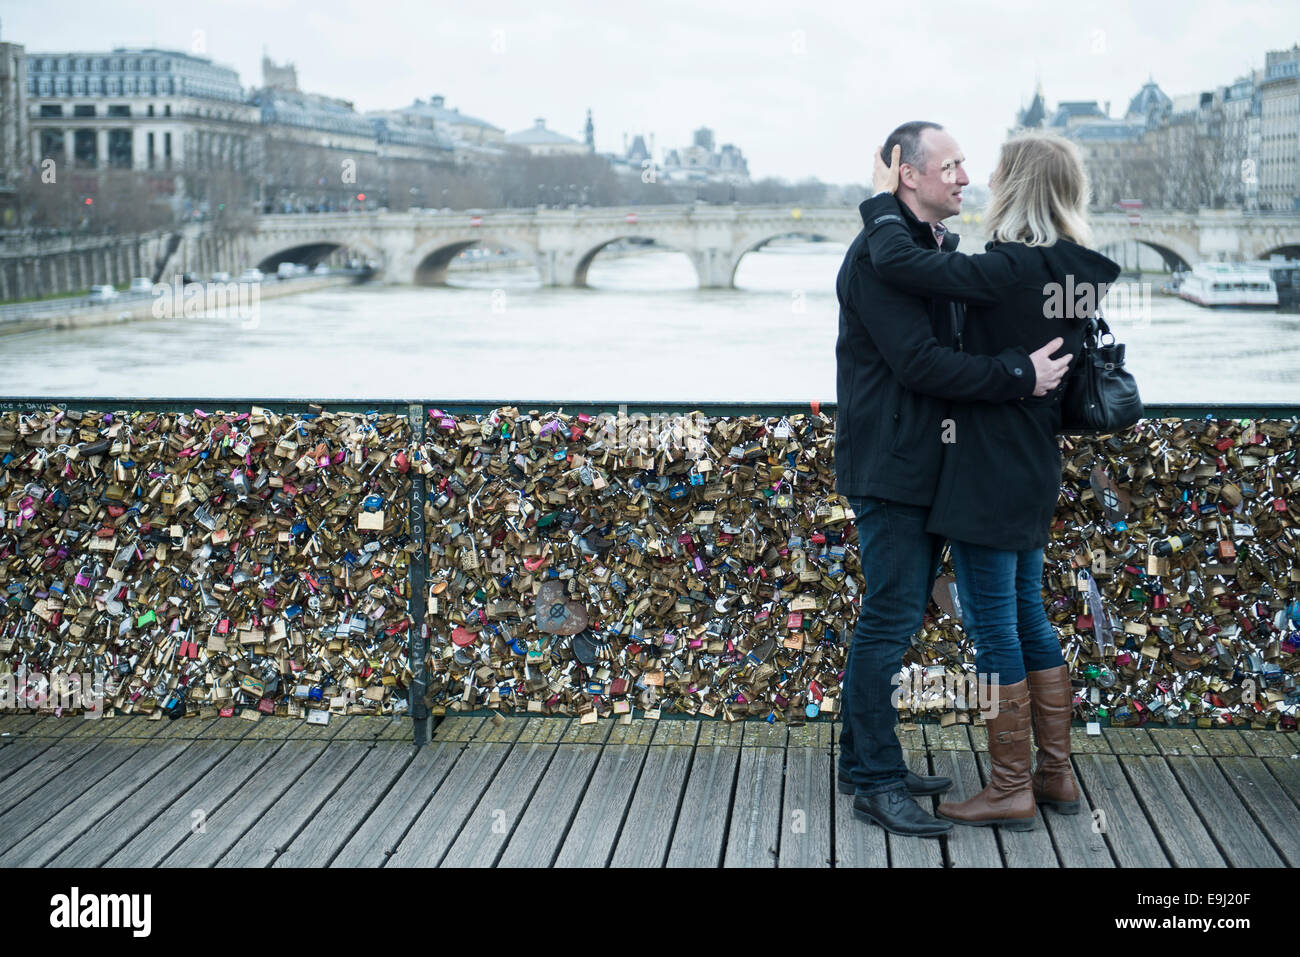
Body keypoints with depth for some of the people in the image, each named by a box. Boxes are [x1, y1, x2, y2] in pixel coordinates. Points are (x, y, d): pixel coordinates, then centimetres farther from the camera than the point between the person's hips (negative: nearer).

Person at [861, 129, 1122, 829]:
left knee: (993, 626, 1)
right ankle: (1056, 773, 26)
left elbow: (901, 262, -27)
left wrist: (883, 202, -12)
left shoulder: (1010, 271, -21)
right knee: (1028, 616, 18)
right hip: (1035, 473, 9)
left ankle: (1011, 790, 10)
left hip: (990, 475, -9)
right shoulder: (1077, 273, 5)